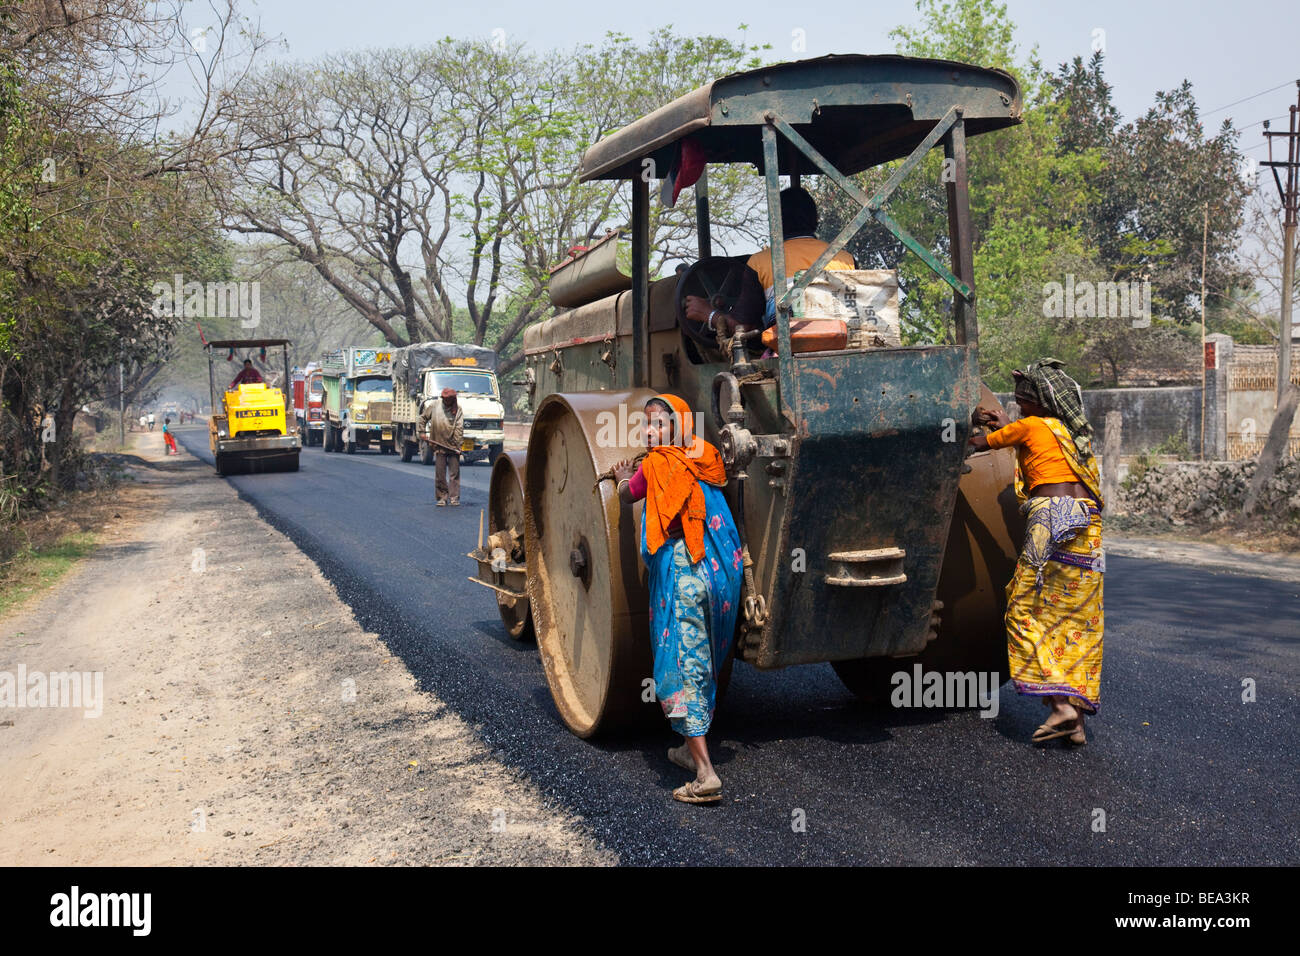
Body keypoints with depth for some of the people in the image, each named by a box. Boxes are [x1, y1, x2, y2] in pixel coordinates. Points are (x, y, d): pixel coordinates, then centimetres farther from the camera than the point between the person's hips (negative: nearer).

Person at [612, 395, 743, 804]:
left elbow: (627, 496, 8)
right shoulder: (707, 460, 8)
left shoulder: (656, 465, -8)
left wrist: (623, 479, 33)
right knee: (703, 665, 21)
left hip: (680, 575, -7)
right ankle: (693, 749, 35)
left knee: (681, 668, -5)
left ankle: (705, 774, -13)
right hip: (719, 572, 7)